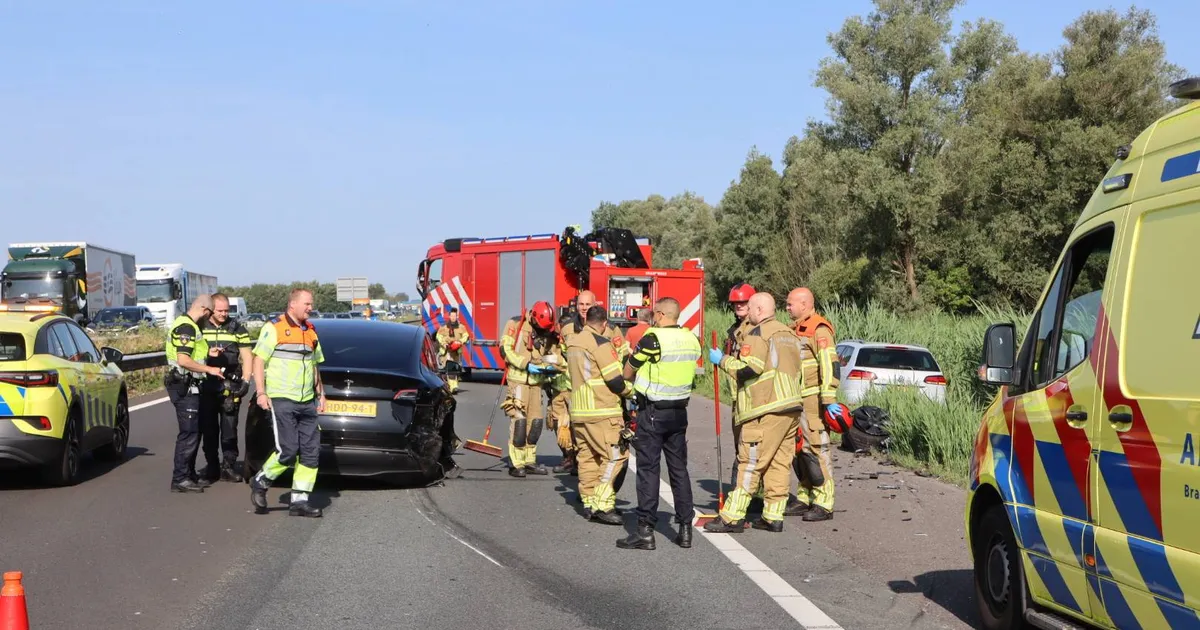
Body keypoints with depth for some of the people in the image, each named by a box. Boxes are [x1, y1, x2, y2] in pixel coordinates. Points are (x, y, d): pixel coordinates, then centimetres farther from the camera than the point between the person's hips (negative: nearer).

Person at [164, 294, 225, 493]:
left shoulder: (186, 324, 17)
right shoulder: (186, 327, -17)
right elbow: (183, 360, -25)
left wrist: (207, 353, 14)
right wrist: (209, 369, -18)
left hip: (189, 386, 11)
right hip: (184, 386, -11)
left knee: (194, 432, 16)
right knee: (189, 433, -9)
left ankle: (188, 475, 23)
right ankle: (180, 479, -6)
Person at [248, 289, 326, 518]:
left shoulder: (310, 331, 18)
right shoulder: (274, 328, -4)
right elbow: (259, 360, -6)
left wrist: (320, 393, 19)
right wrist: (261, 392, -13)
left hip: (307, 403, 7)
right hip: (282, 401, -7)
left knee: (311, 452, 1)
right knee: (288, 451, -11)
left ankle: (299, 500, 7)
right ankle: (260, 482, 13)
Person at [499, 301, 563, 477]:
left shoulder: (549, 333, 8)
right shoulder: (516, 324, -7)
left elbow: (555, 355, 11)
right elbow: (505, 348, -12)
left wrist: (550, 367, -11)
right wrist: (526, 365, -18)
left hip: (537, 381, 6)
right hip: (518, 379, -6)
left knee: (536, 421, 8)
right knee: (519, 420, -11)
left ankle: (529, 461, 18)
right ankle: (516, 464, -7)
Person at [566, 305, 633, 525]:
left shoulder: (572, 343, 15)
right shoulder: (600, 343, -11)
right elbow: (614, 379, -14)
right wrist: (629, 391, 4)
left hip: (578, 410, 9)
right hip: (601, 411, -9)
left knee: (587, 456, 11)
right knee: (614, 456, -7)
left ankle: (588, 503, 12)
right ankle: (602, 505, -14)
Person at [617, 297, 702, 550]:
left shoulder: (653, 339, -15)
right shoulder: (693, 340, 3)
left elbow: (628, 373, -6)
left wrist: (640, 383, 14)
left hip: (652, 411, -6)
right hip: (679, 411, 6)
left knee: (648, 470, -1)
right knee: (679, 469, 12)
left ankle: (645, 530, -2)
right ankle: (685, 528, 14)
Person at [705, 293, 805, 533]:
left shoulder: (758, 334, -8)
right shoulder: (790, 334, 20)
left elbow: (748, 368, -17)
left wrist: (723, 360, -4)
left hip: (766, 410, -8)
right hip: (792, 407, 9)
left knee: (750, 463, -8)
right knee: (780, 462, 9)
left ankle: (732, 517, -7)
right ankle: (773, 516, 10)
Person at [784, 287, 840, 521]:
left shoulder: (820, 330, -10)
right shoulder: (797, 330, 20)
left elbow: (828, 366, -19)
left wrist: (829, 399, -25)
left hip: (814, 401, -9)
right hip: (796, 400, 9)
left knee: (818, 449, -8)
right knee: (799, 450, 11)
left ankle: (824, 504, -6)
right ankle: (804, 498, 18)